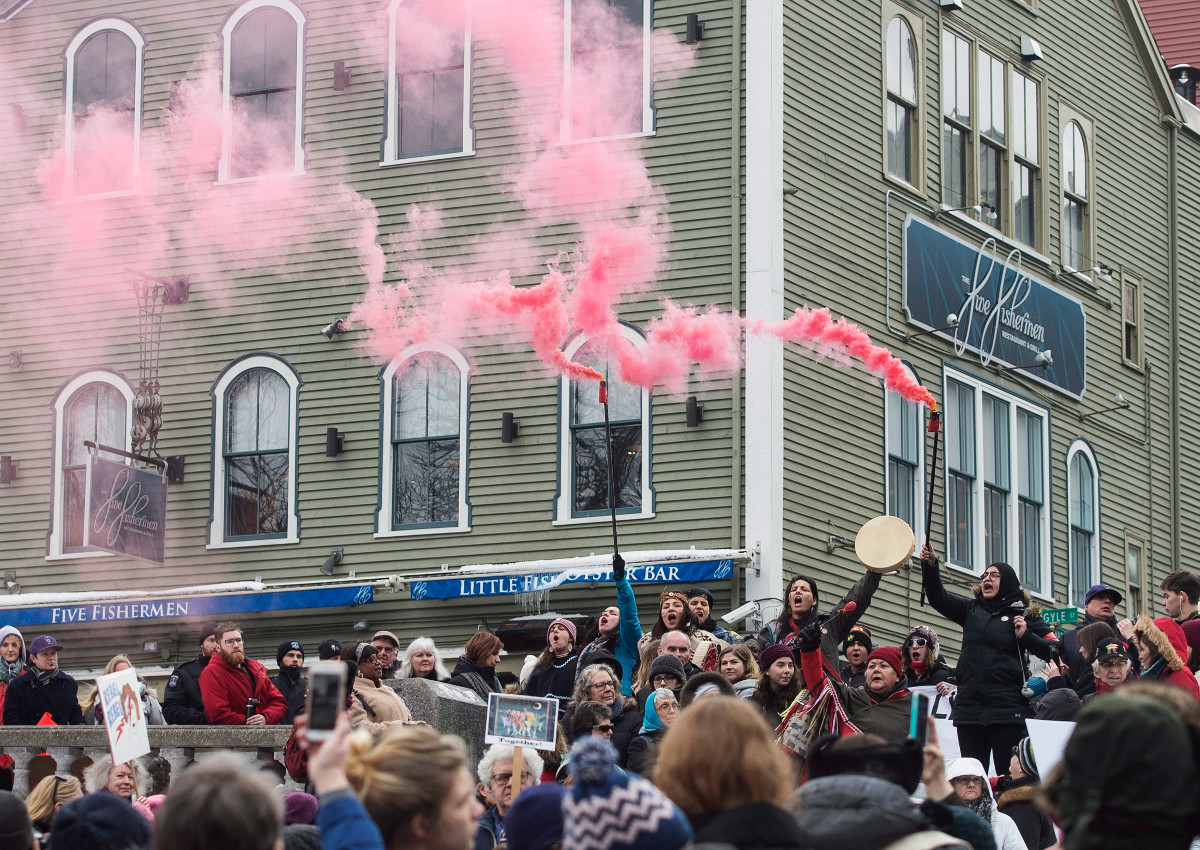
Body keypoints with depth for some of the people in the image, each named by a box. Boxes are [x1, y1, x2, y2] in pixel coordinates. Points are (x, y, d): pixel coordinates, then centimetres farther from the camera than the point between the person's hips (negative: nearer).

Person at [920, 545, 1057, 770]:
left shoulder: (1024, 615, 5)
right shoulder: (971, 609, 17)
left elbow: (1053, 651, 1)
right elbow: (938, 598, 5)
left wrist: (1026, 636, -12)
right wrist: (930, 565, -9)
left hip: (1008, 710, -4)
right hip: (970, 707, 4)